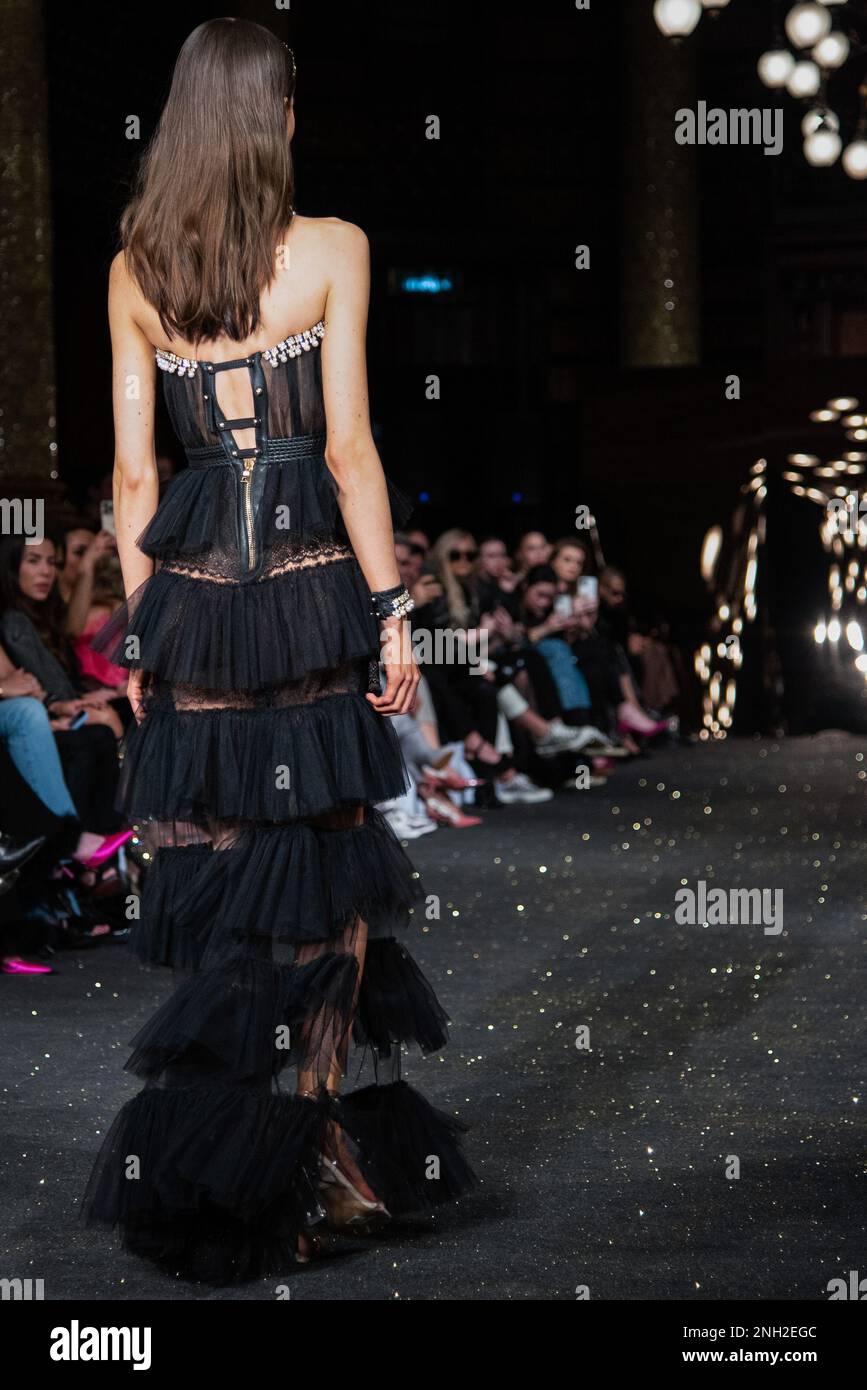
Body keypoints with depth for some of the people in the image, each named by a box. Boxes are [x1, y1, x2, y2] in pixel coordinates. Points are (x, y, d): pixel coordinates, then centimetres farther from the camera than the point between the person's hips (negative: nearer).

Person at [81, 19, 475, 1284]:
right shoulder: (331, 252, -6)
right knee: (319, 872, 8)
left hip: (190, 595, 3)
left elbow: (132, 472, 6)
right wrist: (392, 610, -2)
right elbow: (350, 451, -8)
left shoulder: (134, 272, 5)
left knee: (219, 868, 11)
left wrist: (140, 628, 13)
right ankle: (293, 1172, 13)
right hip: (311, 584, -3)